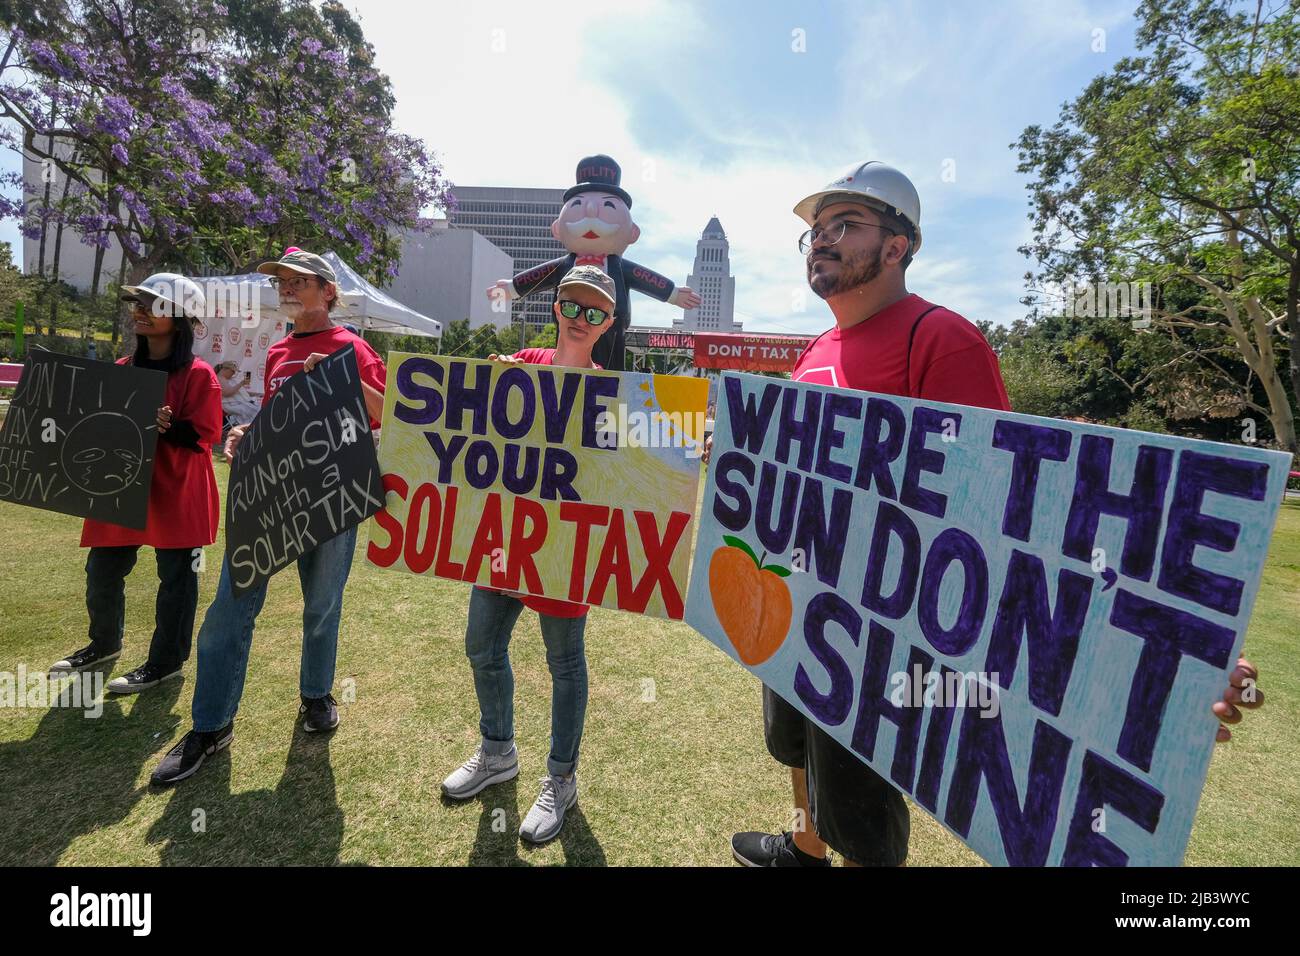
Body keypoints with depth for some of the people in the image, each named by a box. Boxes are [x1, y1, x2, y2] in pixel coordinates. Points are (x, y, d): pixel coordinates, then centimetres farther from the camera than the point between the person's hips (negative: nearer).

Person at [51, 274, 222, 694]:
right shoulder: (123, 369, 11)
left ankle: (166, 661, 18)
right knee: (102, 570, 17)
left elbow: (201, 436, -14)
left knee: (175, 578, 4)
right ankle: (104, 644, 40)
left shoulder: (198, 375, -11)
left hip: (177, 494, -7)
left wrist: (161, 425, -26)